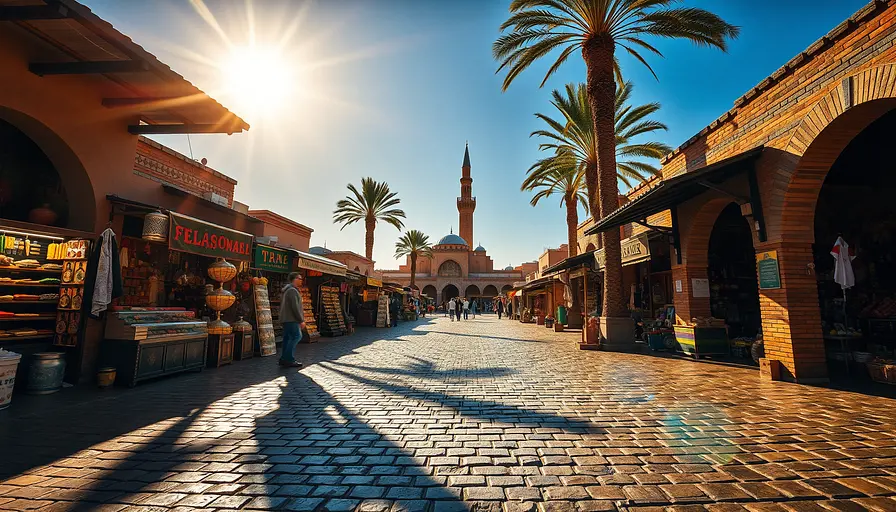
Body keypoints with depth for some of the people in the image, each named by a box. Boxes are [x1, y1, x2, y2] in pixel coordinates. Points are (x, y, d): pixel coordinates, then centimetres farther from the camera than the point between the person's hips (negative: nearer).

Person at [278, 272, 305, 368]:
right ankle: (289, 359, -13)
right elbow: (295, 307, -19)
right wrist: (301, 320, -16)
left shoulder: (288, 290, 21)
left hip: (286, 319, 11)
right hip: (292, 319, -11)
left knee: (288, 338, 11)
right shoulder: (292, 290, -13)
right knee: (296, 336, -12)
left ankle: (284, 359, 14)